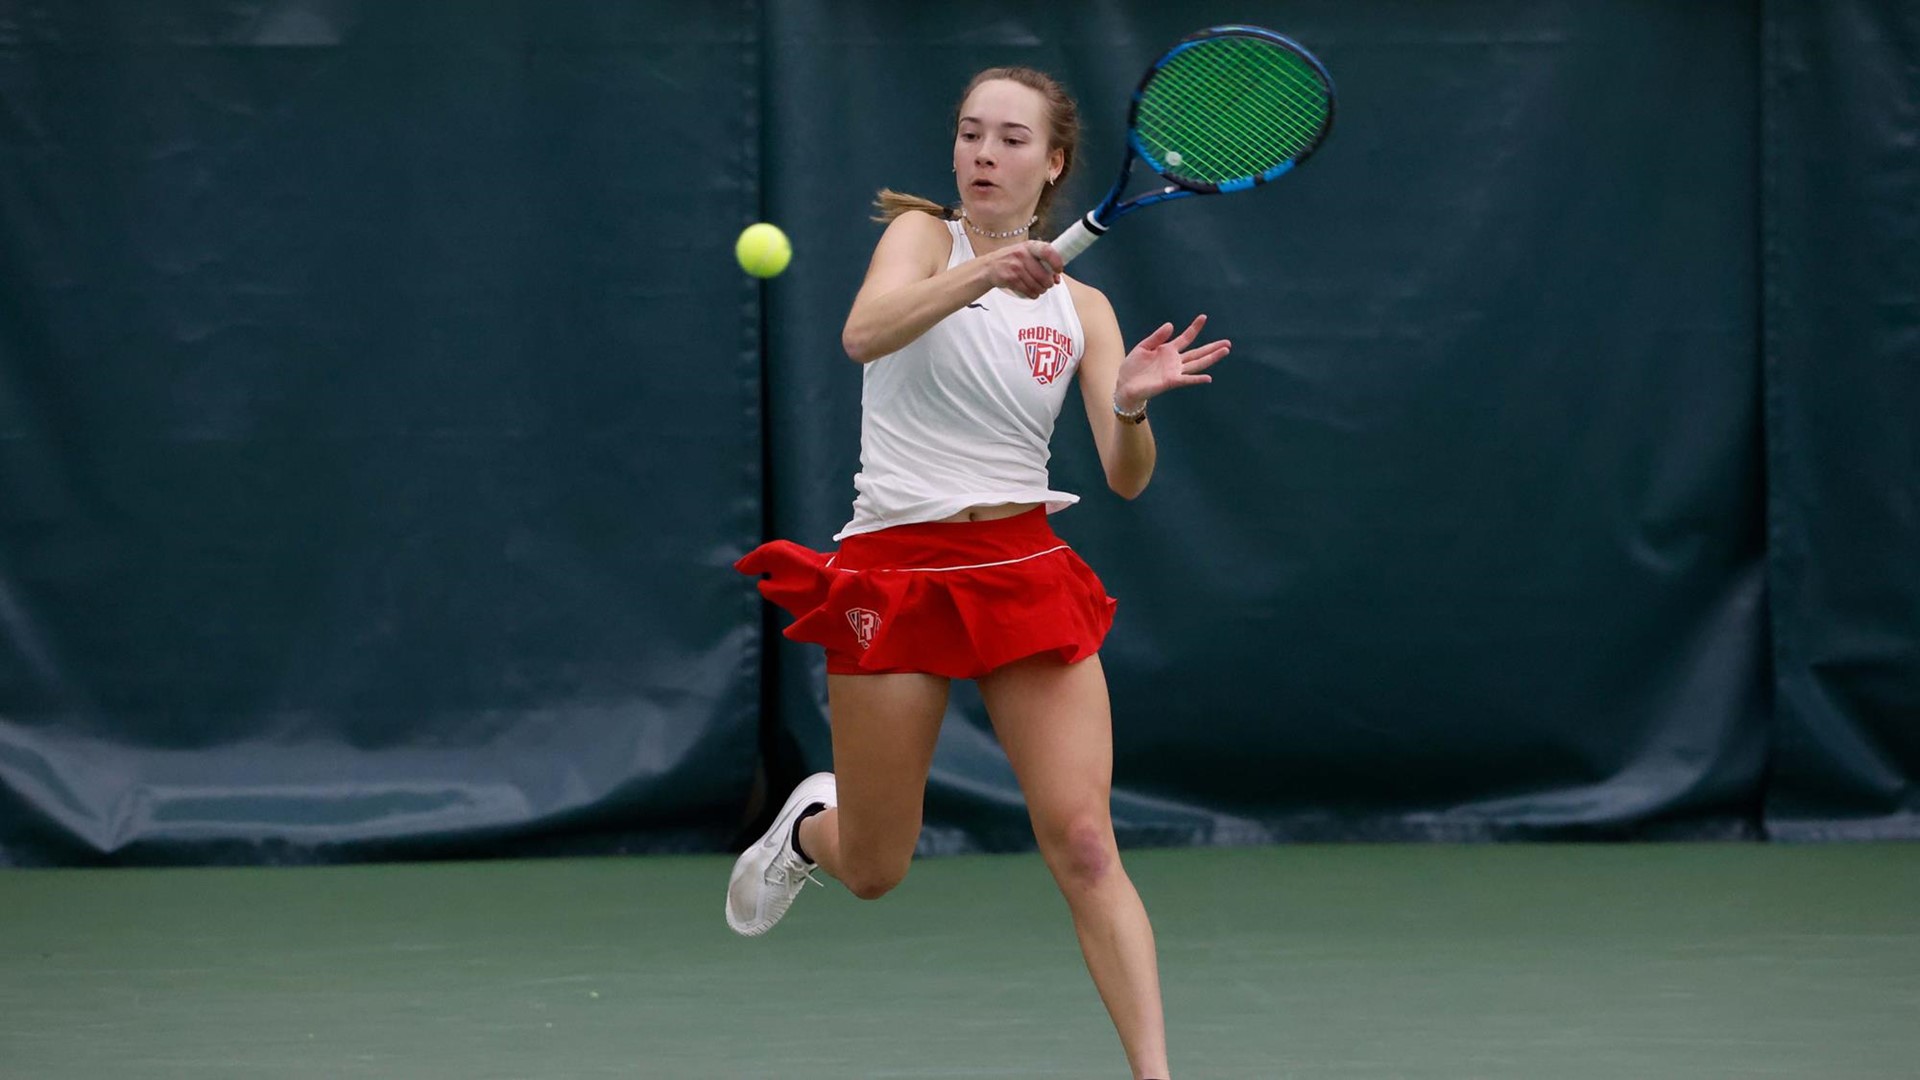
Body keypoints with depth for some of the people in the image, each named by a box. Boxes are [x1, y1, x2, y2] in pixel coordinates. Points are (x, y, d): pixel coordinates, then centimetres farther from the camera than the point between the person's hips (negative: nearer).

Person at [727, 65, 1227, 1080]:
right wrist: (978, 277, -40)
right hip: (898, 569, -2)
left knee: (1085, 848, -12)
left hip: (1026, 572, 2)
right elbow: (865, 333, -24)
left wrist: (1131, 407, -22)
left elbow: (1125, 477, 0)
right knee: (873, 875, 7)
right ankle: (813, 823, 43)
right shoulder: (924, 236, -2)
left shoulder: (1079, 305, 8)